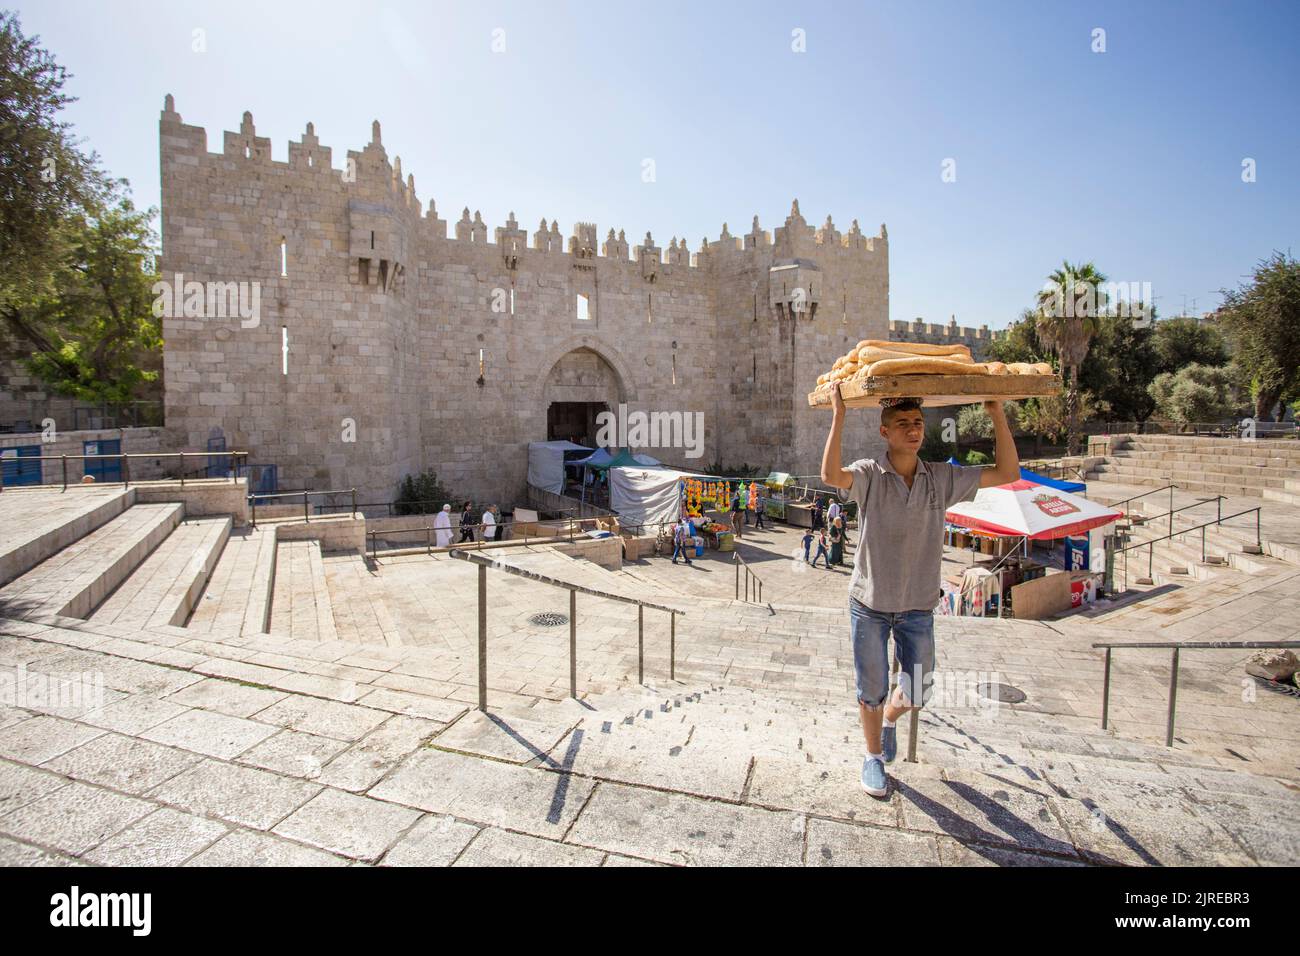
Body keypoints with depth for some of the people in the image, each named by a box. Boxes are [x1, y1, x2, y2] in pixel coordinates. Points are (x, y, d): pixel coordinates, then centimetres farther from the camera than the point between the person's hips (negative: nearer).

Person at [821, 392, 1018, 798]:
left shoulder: (942, 478, -2)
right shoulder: (869, 475, -13)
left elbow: (1007, 473, -1)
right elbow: (831, 476, -34)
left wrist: (998, 415, -9)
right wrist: (838, 417, -36)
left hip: (919, 606, 3)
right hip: (870, 603, -3)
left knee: (915, 694, 12)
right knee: (871, 691, 11)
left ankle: (890, 719, 47)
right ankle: (873, 757, 37)